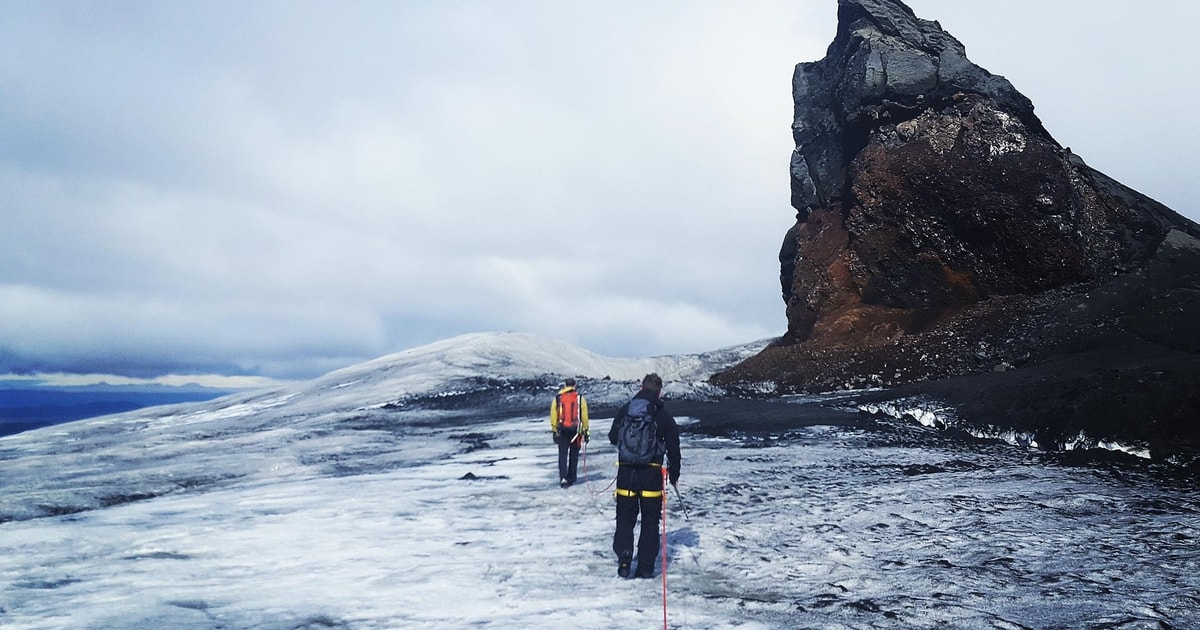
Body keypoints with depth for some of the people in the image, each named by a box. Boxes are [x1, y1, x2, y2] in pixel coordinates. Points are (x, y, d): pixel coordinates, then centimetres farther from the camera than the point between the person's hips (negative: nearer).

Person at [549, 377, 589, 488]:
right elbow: (584, 416, 0)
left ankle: (563, 477, -11)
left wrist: (554, 430, 12)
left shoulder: (558, 398, 0)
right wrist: (586, 430, 8)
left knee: (562, 454, 4)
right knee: (574, 455, 12)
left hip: (562, 430, 0)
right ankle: (571, 479, 16)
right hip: (575, 429, 0)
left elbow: (553, 415, 3)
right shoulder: (580, 398, -3)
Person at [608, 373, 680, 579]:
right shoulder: (664, 416, -3)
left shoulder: (625, 410, 1)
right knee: (650, 521, 9)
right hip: (652, 473, -1)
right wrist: (674, 474, 14)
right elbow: (674, 449, 1)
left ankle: (624, 554, -9)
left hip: (626, 471, 1)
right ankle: (646, 566, 9)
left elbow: (612, 437, 8)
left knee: (625, 517, 12)